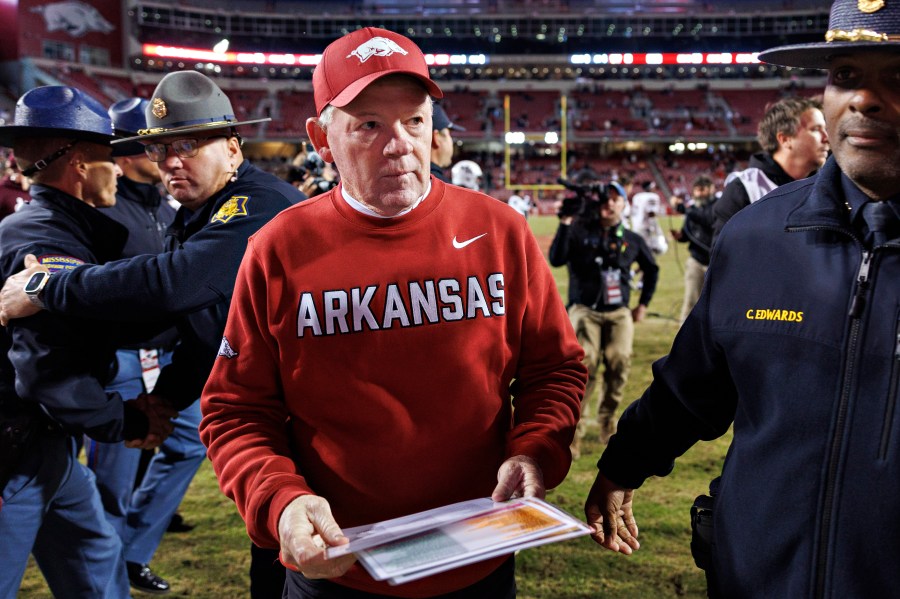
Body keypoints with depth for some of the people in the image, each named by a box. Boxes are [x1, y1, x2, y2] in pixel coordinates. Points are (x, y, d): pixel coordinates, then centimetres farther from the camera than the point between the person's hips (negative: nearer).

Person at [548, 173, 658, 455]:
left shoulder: (632, 240, 9)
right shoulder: (579, 231, -1)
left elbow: (651, 269, 26)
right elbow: (556, 260, -17)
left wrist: (643, 303, 21)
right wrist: (565, 223, -21)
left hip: (619, 312, 3)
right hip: (585, 310, -3)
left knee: (620, 360, -15)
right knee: (585, 363, -19)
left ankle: (607, 419, 7)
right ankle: (574, 429, -10)